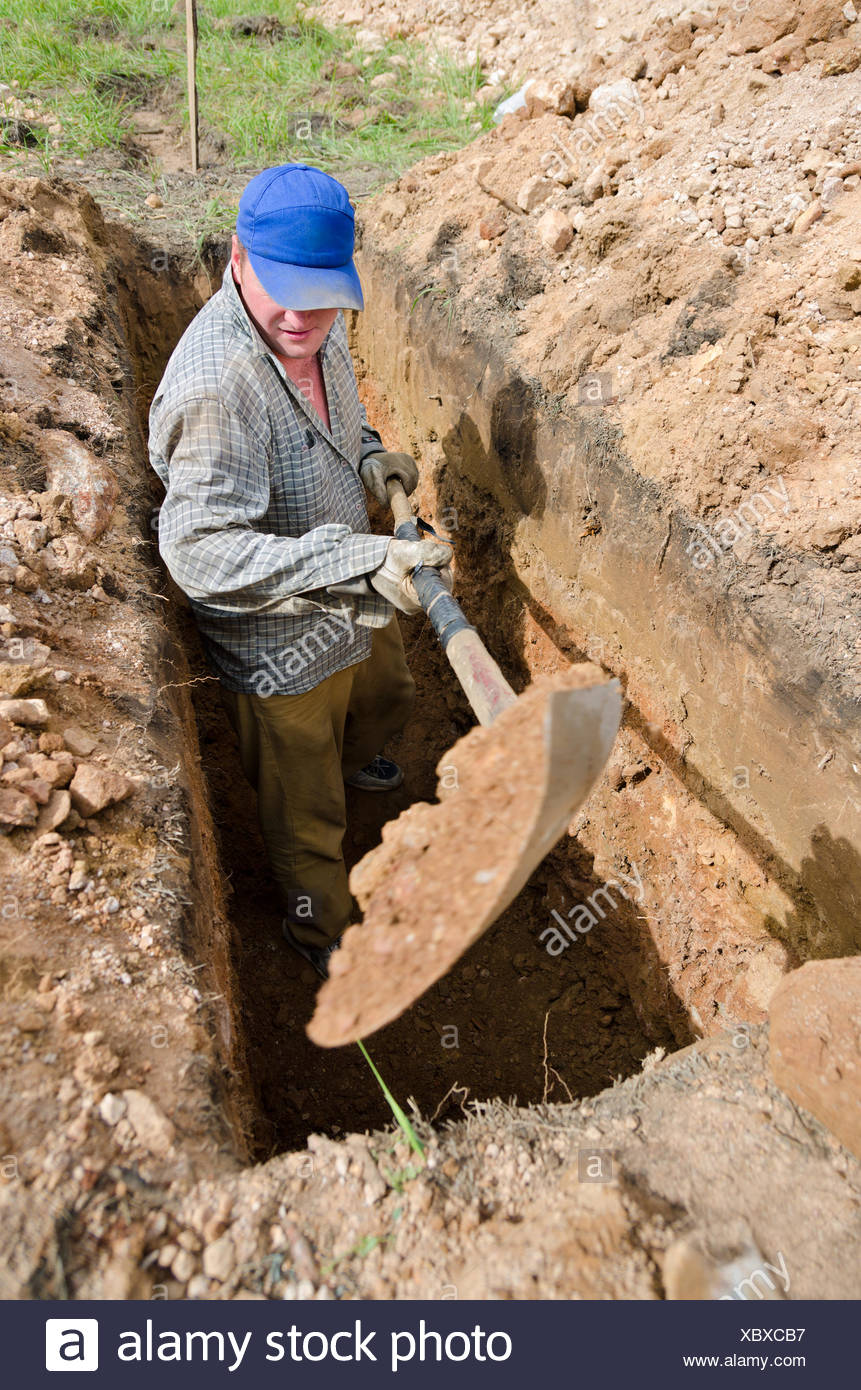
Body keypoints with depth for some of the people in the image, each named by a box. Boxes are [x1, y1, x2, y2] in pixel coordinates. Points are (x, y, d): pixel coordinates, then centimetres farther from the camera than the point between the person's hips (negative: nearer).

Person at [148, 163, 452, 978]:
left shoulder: (317, 327, -6)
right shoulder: (213, 385, -35)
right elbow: (201, 550, -38)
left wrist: (367, 453, -7)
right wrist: (361, 560, -43)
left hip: (354, 605, 8)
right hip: (280, 644, -8)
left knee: (386, 699, 37)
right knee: (306, 808, 15)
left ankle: (354, 759, 73)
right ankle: (319, 927, 45)